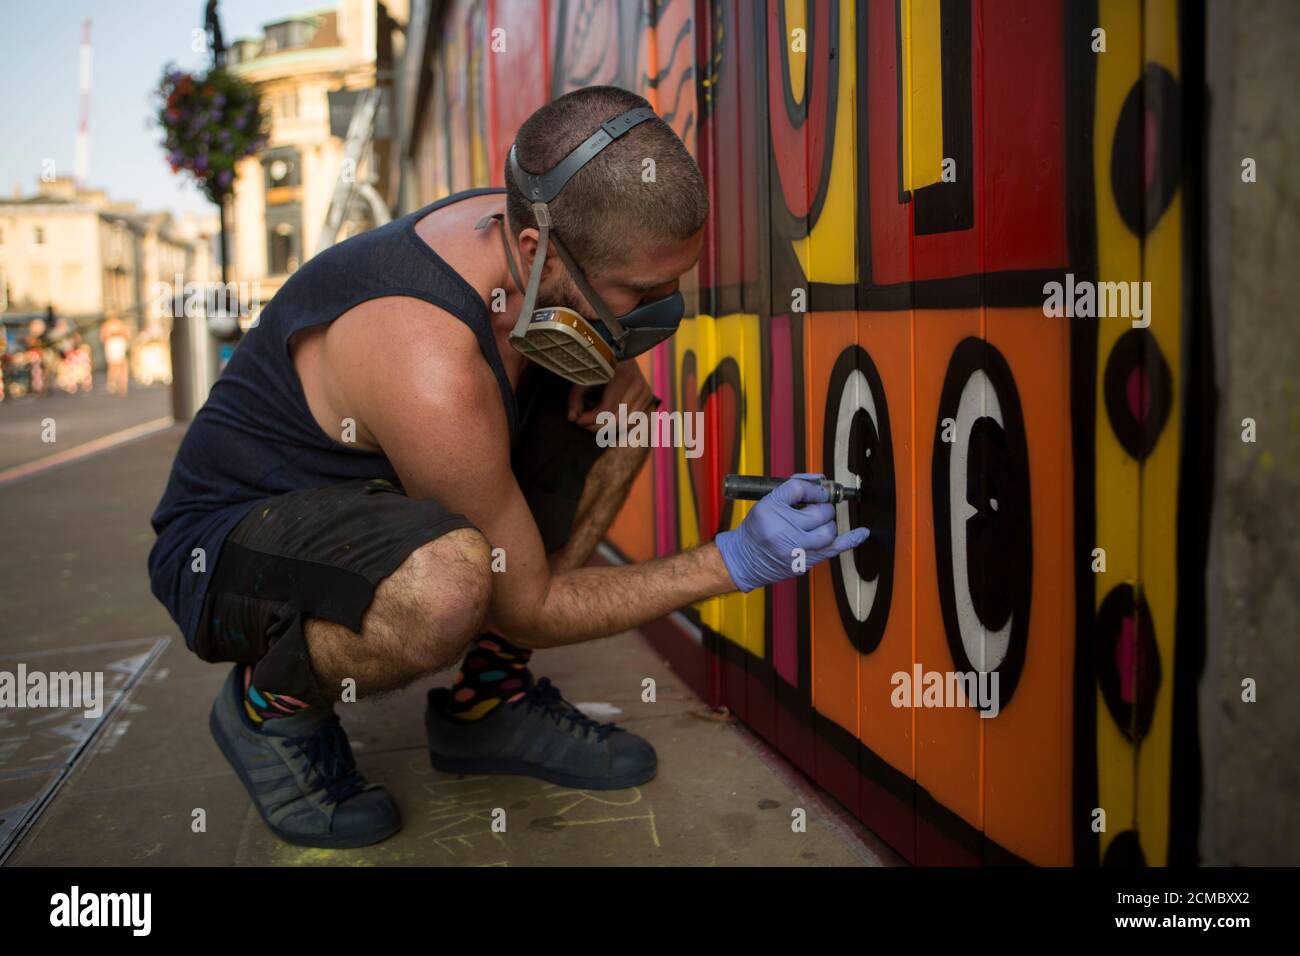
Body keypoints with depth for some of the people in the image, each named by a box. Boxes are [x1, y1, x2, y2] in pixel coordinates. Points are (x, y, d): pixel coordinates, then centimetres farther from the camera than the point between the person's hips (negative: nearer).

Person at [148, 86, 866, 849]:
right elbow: (526, 606, -22)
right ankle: (272, 703, -6)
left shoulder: (520, 226, -13)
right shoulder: (433, 374, -36)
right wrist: (734, 563, -21)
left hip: (367, 491, 9)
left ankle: (487, 700, 5)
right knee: (450, 584, -42)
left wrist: (612, 367, -12)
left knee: (623, 401, -3)